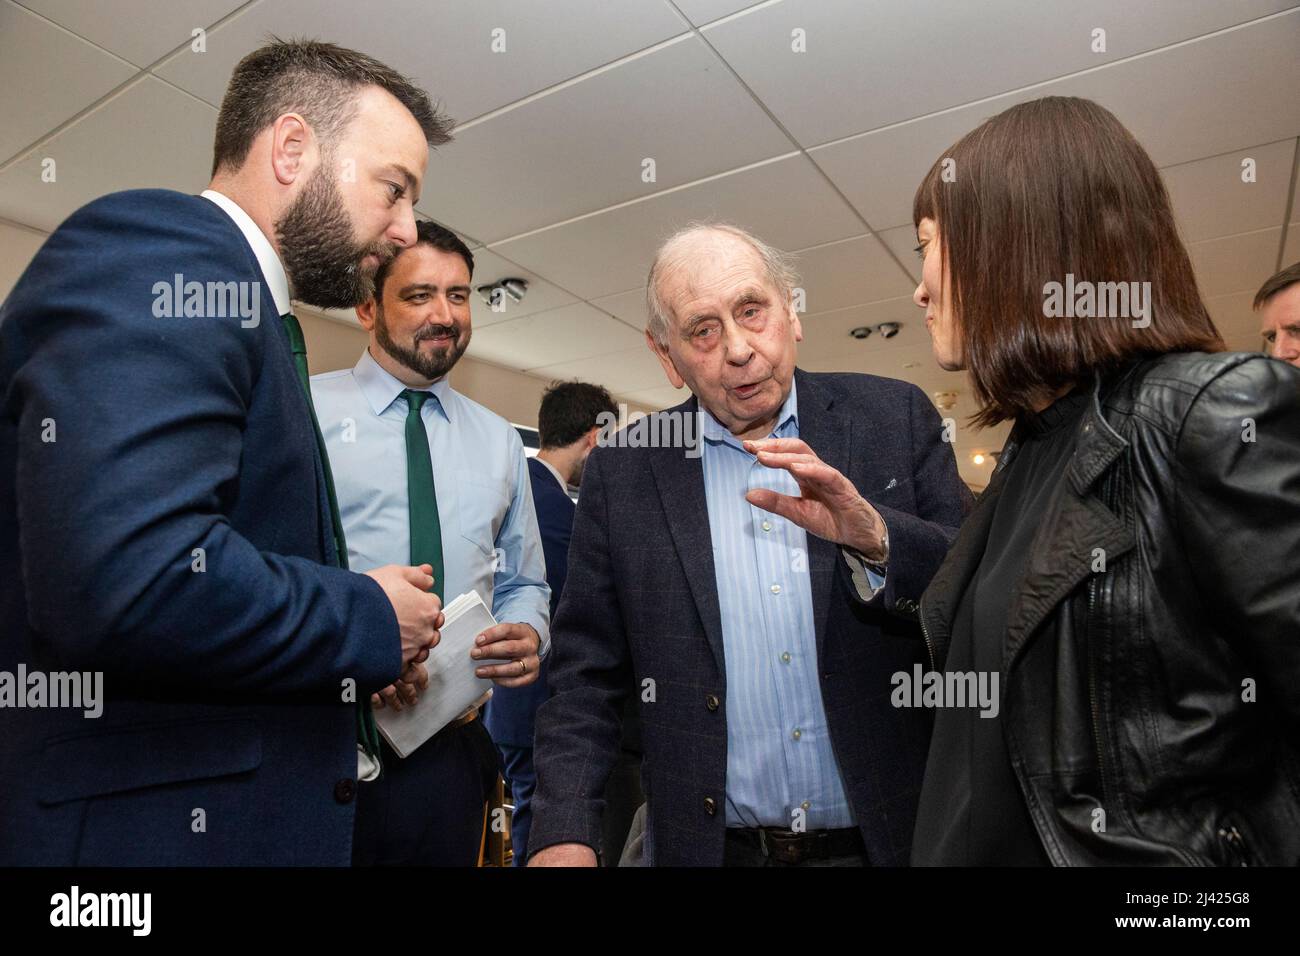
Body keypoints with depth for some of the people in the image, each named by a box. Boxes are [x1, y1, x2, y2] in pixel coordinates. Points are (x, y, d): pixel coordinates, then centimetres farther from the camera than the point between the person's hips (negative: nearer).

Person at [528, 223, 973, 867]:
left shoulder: (894, 419, -5)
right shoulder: (621, 470, -5)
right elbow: (586, 673, -3)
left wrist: (874, 538, -24)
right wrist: (564, 831, -14)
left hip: (893, 832, 1)